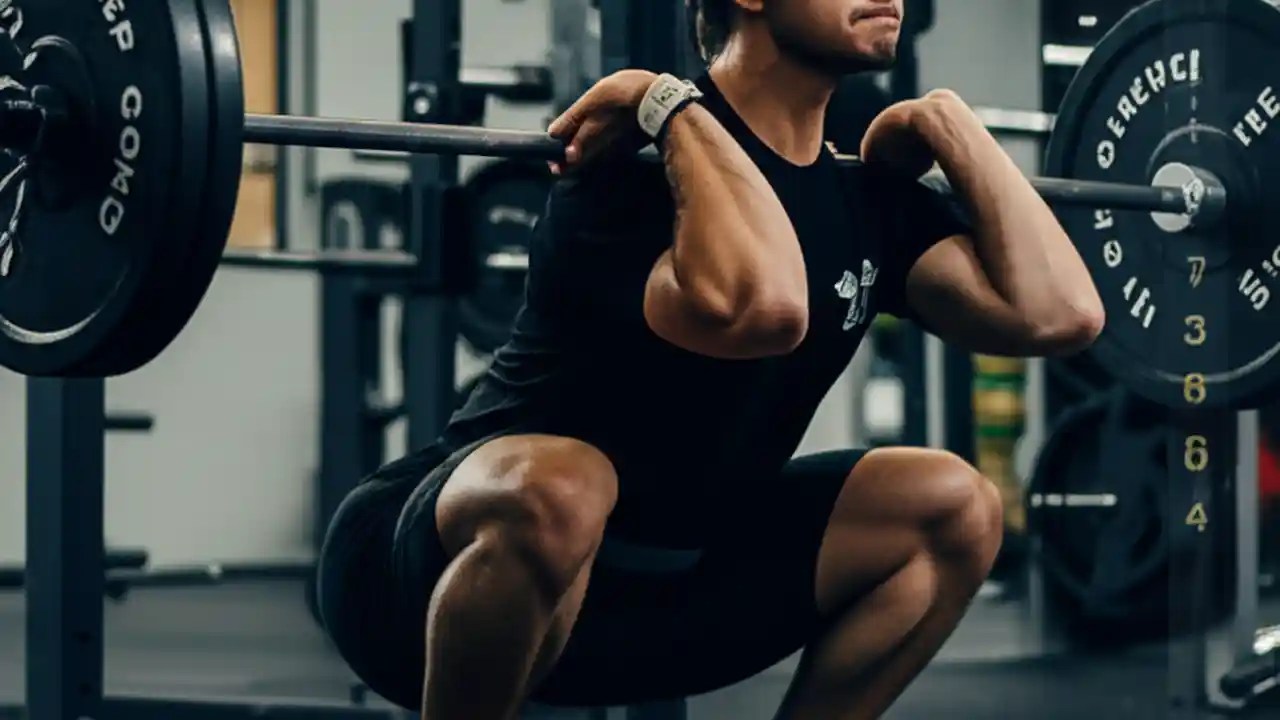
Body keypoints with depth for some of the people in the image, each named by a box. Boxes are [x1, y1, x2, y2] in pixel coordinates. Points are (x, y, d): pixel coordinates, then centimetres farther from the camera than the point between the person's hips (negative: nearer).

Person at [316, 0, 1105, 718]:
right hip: (428, 575, -7)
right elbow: (755, 307, -44)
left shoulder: (865, 204, 1)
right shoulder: (630, 173, -24)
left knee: (955, 508, 0)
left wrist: (948, 123, -1)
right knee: (558, 494, -42)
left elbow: (1058, 312, -9)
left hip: (650, 578, 7)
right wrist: (675, 107, -32)